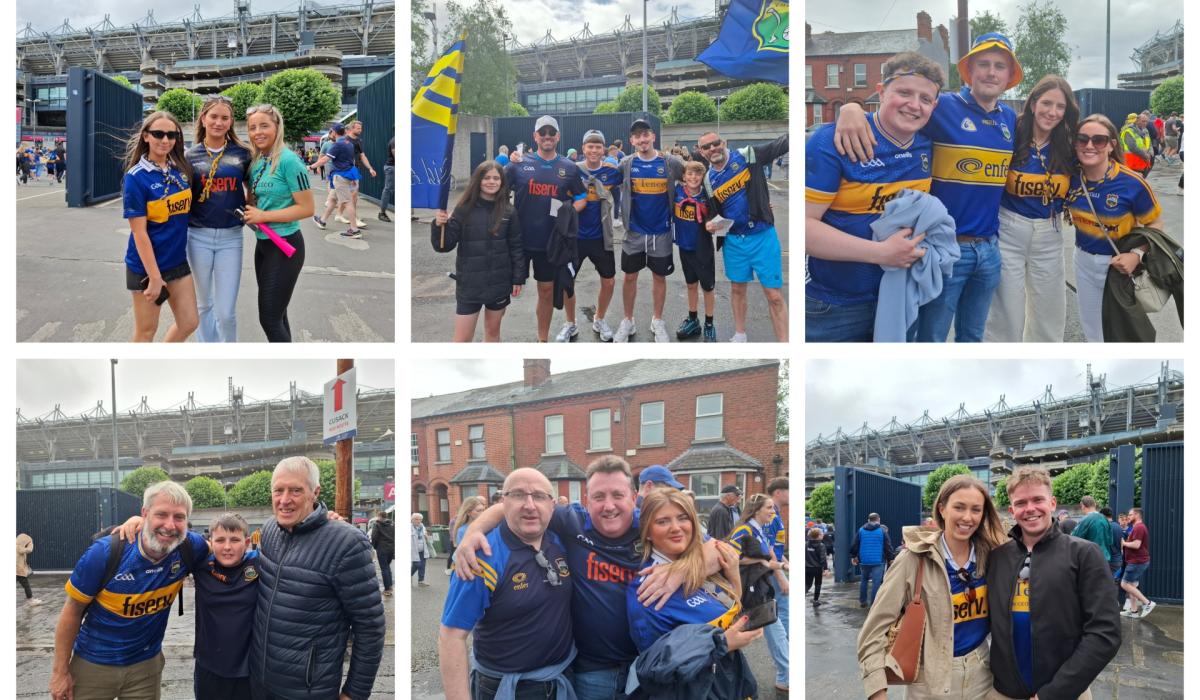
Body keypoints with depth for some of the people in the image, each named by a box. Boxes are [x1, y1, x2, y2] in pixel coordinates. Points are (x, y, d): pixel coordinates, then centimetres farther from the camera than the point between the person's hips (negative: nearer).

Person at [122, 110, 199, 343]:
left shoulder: (181, 170, 1)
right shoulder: (136, 177, -16)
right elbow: (139, 233, -17)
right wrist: (154, 277, -19)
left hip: (177, 260, 6)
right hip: (146, 265, -6)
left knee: (189, 322, 9)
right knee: (146, 330, 6)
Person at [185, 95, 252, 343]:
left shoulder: (242, 154, 0)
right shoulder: (190, 155, 2)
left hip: (230, 238, -1)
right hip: (198, 236, 1)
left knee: (226, 311, -4)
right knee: (203, 304, 13)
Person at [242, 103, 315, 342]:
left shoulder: (288, 161, -16)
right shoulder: (256, 162, 7)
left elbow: (307, 208, -18)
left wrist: (264, 216, -18)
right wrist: (248, 213, 0)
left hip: (285, 246, -8)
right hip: (262, 244, 8)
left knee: (270, 318, -6)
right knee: (276, 315, 16)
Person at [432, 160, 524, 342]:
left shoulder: (509, 212, 0)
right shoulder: (464, 209, -5)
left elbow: (516, 247, 4)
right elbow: (444, 246, -6)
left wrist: (518, 278, 1)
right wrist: (439, 225, -24)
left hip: (499, 283, 2)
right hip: (469, 283, -2)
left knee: (493, 332, 16)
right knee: (462, 339, -3)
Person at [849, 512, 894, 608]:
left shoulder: (861, 530, 5)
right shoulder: (882, 531, -3)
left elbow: (854, 545, 7)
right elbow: (888, 547, -4)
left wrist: (853, 556, 18)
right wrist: (890, 558, 4)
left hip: (864, 560, 4)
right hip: (878, 561, -4)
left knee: (864, 580, 19)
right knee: (877, 582, -3)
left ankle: (862, 601, 23)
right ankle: (873, 603, -8)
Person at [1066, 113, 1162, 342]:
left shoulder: (1132, 184, -23)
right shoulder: (1071, 177, -11)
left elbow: (1155, 224, -11)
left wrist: (1137, 255, -25)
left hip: (1120, 264, -4)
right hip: (1084, 261, 4)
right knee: (1091, 327, 20)